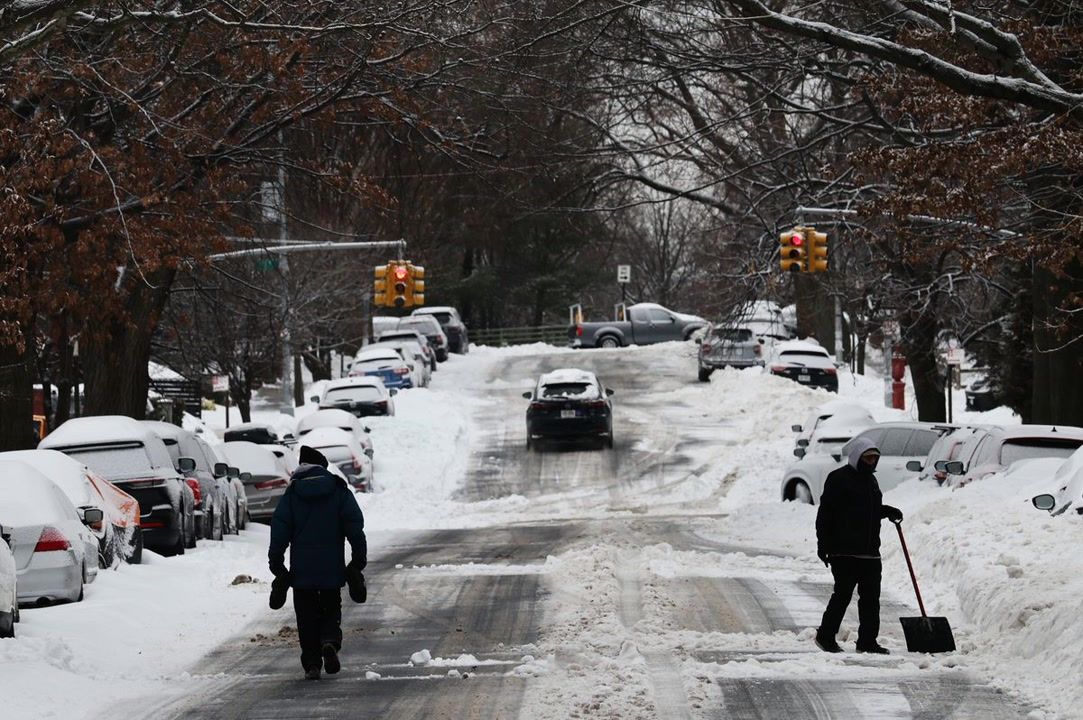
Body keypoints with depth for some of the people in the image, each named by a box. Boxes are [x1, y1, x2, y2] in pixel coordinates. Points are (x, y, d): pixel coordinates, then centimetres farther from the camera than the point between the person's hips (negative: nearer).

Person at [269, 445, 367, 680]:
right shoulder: (340, 493, 2)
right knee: (331, 608, 14)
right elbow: (355, 528, -1)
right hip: (332, 569, 0)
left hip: (301, 571, 0)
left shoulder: (291, 495, 2)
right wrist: (358, 562, 4)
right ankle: (330, 642, -14)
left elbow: (279, 532, 0)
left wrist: (277, 567, 4)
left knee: (307, 616, 7)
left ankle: (311, 663, 0)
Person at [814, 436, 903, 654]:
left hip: (869, 551, 8)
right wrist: (823, 544, -14)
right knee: (843, 593, -7)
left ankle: (867, 641, 9)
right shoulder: (839, 479, -7)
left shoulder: (870, 479, 18)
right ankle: (826, 636, 5)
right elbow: (825, 513, -10)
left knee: (871, 597, 5)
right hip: (844, 551, -8)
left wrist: (888, 512, 11)